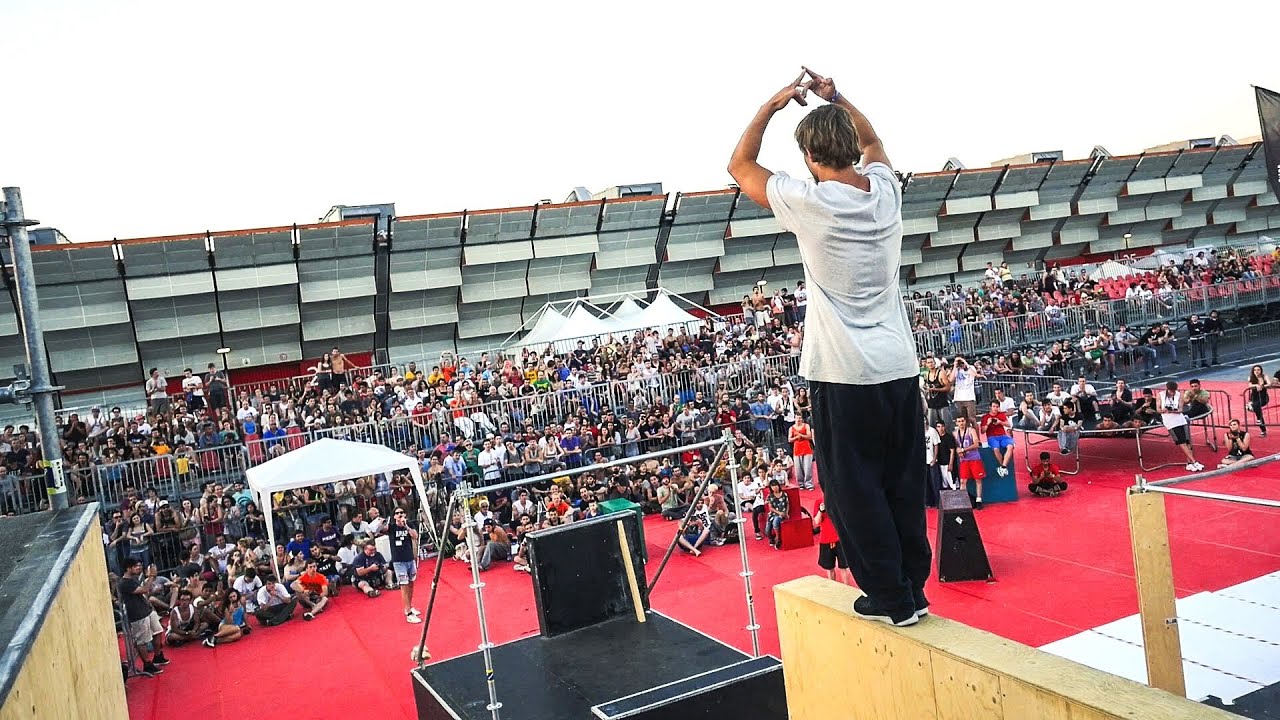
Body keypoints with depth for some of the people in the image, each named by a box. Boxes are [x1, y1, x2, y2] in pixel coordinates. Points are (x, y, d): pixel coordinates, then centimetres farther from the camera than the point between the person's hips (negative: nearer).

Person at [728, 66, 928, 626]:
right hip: (900, 365, 6)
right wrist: (835, 98, 23)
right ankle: (913, 590, 25)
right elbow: (872, 141, 27)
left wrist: (771, 106, 10)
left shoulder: (809, 203, -13)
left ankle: (890, 597, 14)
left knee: (854, 489, 6)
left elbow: (740, 165, 3)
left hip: (843, 374, -6)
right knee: (903, 484, 14)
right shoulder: (885, 191, 3)